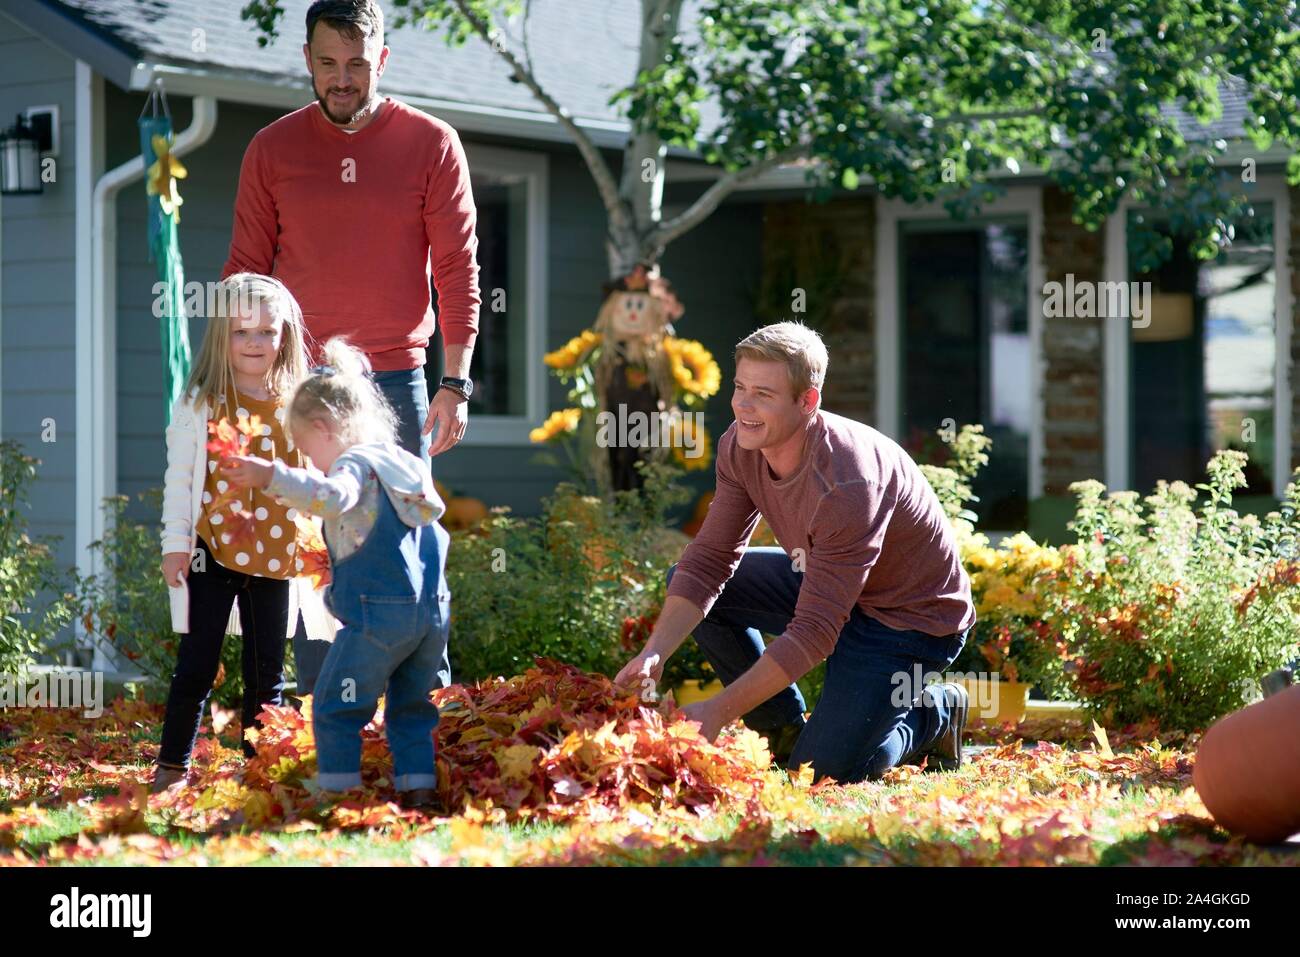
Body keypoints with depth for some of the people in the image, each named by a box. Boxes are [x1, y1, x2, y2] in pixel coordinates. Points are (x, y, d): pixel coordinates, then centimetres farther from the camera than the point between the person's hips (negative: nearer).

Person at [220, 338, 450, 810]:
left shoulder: (355, 465, -6)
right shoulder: (406, 466, 20)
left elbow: (331, 497, -30)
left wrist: (272, 477, -35)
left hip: (378, 612, -8)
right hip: (433, 611, 8)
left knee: (336, 707, 0)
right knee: (412, 709, 16)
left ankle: (335, 793, -2)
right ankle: (418, 788, 11)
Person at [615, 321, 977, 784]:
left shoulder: (846, 485, -36)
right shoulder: (739, 447, -12)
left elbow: (813, 632, -35)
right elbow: (709, 559, -8)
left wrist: (719, 711, -37)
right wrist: (655, 653, -24)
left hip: (911, 618, -8)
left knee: (822, 775, -18)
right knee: (685, 583, -2)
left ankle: (933, 713, 12)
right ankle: (786, 733, 8)